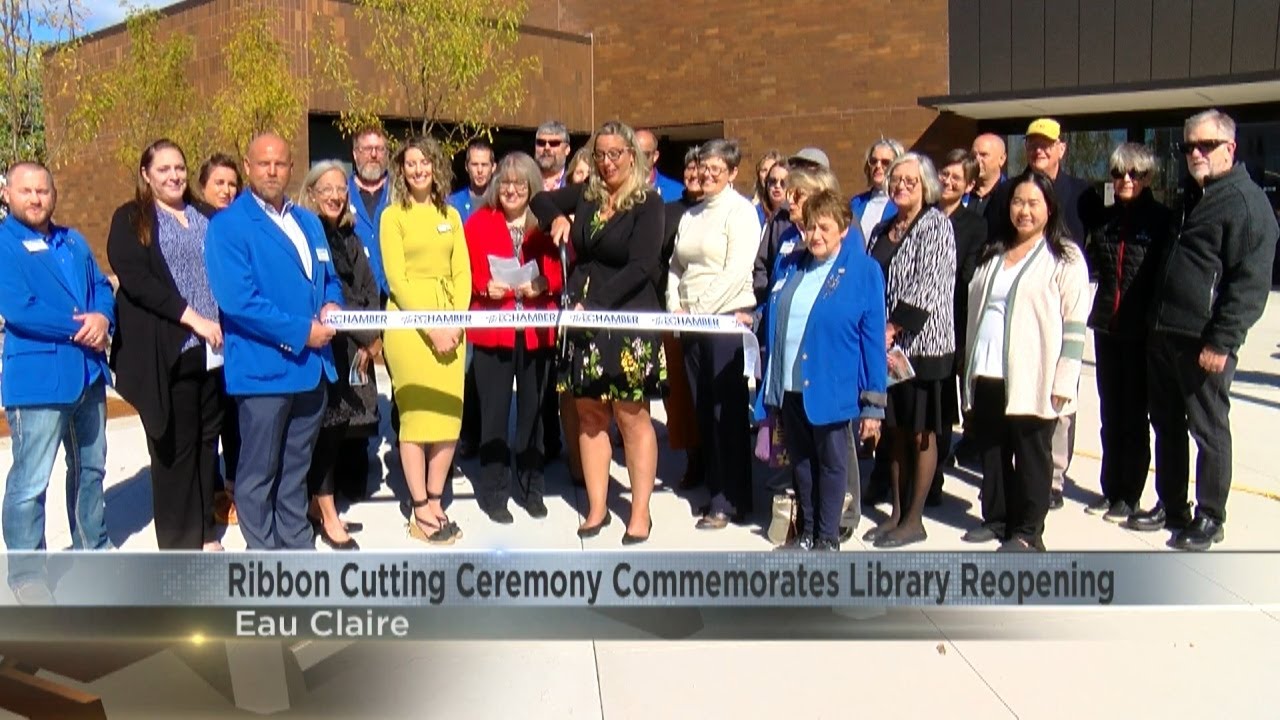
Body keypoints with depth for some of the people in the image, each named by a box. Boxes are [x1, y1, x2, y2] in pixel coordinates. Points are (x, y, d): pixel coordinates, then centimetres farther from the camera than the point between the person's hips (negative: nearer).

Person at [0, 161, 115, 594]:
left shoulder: (73, 242, 14)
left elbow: (102, 287, 9)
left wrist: (102, 319, -13)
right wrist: (78, 328, -14)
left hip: (88, 372, 7)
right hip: (36, 376, -7)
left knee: (90, 467, 19)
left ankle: (93, 546, 35)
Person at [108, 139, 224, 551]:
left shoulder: (209, 218, 17)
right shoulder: (130, 220, 2)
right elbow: (136, 280, -11)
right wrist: (192, 317, -18)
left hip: (213, 347, 5)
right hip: (165, 352, -4)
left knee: (207, 439, 10)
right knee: (174, 445, 1)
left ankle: (204, 531, 22)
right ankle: (177, 541, 13)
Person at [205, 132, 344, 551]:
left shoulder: (309, 222, 15)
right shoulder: (229, 225, -8)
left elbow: (328, 278, 23)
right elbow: (237, 301, -17)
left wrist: (332, 305, -1)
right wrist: (299, 332, -17)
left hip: (311, 364, 7)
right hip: (262, 368, -7)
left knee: (297, 468, 16)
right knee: (259, 472, 4)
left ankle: (297, 545, 27)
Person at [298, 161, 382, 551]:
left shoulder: (350, 237, 17)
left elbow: (369, 288, 12)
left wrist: (371, 338, -2)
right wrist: (364, 333, -10)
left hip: (355, 347, 7)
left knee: (346, 425, 7)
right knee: (326, 426, -3)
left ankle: (320, 504, 19)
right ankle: (327, 517, 5)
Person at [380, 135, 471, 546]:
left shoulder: (450, 216, 15)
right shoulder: (393, 215, 2)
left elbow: (463, 273, 9)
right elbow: (396, 277, -5)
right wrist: (430, 326, -13)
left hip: (450, 323, 4)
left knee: (450, 416, 2)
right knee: (416, 415, -3)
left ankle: (435, 504, 14)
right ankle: (420, 512, 5)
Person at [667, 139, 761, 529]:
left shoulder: (740, 210, -4)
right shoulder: (691, 214, 18)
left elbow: (737, 270, -14)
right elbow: (677, 266, 19)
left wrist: (701, 308, -15)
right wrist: (675, 306, 3)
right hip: (692, 322, 7)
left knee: (728, 412, -4)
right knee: (703, 410, 9)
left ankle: (730, 501, 3)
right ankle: (715, 489, 19)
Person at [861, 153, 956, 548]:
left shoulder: (937, 226, -7)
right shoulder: (882, 230, 14)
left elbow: (928, 286, -16)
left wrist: (892, 330, -18)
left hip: (922, 344, -7)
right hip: (885, 346, 7)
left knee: (920, 435, 2)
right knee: (895, 431, 13)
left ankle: (914, 520, 11)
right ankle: (897, 513, 23)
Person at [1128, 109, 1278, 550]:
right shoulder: (1191, 197, 17)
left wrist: (1222, 341, -20)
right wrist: (1152, 322, 16)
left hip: (1204, 341, -8)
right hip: (1163, 334, 8)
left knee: (1209, 431, 3)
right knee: (1167, 426, 15)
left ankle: (1209, 518, 14)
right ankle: (1170, 507, 27)